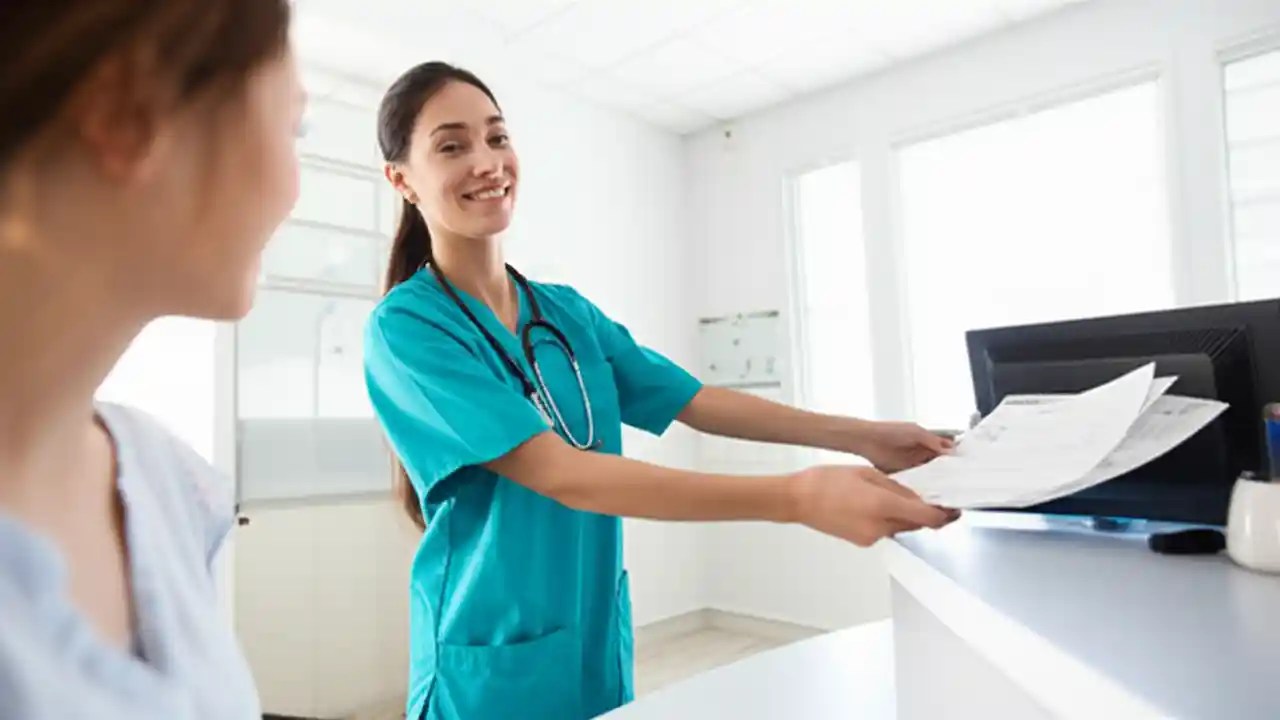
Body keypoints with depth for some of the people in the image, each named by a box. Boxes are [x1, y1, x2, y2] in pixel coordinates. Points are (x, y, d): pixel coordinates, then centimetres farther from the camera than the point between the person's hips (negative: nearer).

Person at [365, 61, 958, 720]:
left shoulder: (569, 312, 3)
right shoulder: (406, 325, -17)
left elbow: (695, 402, 3)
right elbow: (562, 475, -27)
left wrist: (860, 435, -6)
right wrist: (797, 498, -33)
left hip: (601, 643, 6)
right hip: (499, 664, -5)